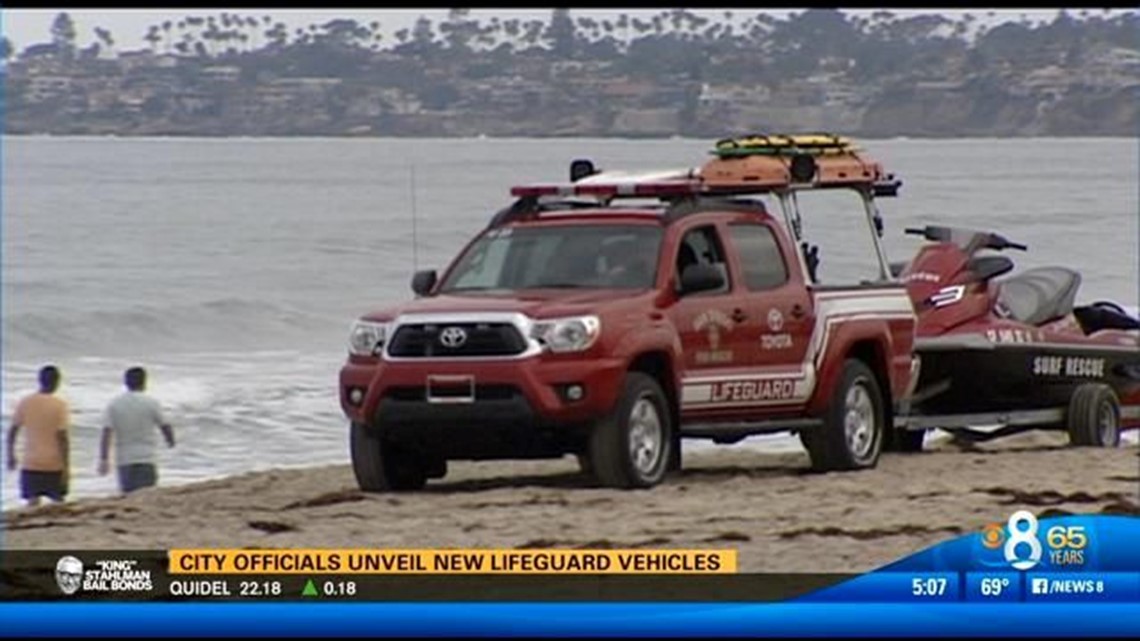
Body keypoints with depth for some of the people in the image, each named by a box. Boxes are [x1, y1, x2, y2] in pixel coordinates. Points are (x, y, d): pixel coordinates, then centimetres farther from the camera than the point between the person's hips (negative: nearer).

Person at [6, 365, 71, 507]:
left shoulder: (25, 402, -1)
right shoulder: (60, 405, -10)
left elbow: (12, 431, 4)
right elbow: (62, 437, -13)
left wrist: (11, 456, 17)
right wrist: (66, 467, -9)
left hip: (31, 464, 2)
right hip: (54, 464, -2)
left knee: (33, 502, 1)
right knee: (58, 503, 13)